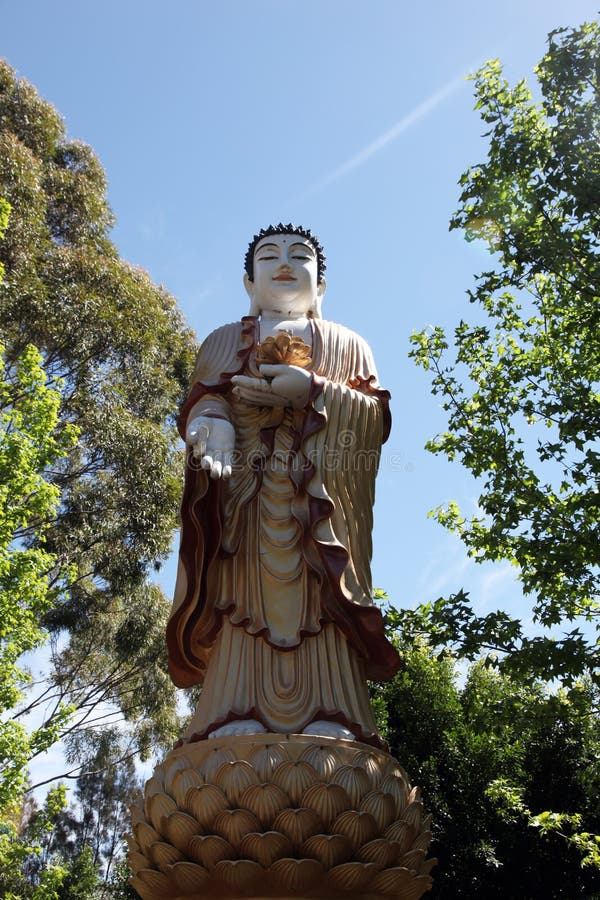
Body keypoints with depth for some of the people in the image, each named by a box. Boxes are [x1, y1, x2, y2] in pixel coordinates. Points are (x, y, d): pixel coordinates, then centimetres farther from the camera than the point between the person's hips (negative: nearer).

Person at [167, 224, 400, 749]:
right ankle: (237, 729, -21)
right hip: (246, 493, 0)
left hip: (320, 495, 0)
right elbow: (204, 406, 8)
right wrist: (214, 443, -16)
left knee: (319, 605, -15)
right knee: (246, 601, -15)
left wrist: (313, 391, -7)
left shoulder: (348, 344, 26)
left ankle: (330, 727, -21)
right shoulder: (225, 341, 26)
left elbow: (376, 415, 10)